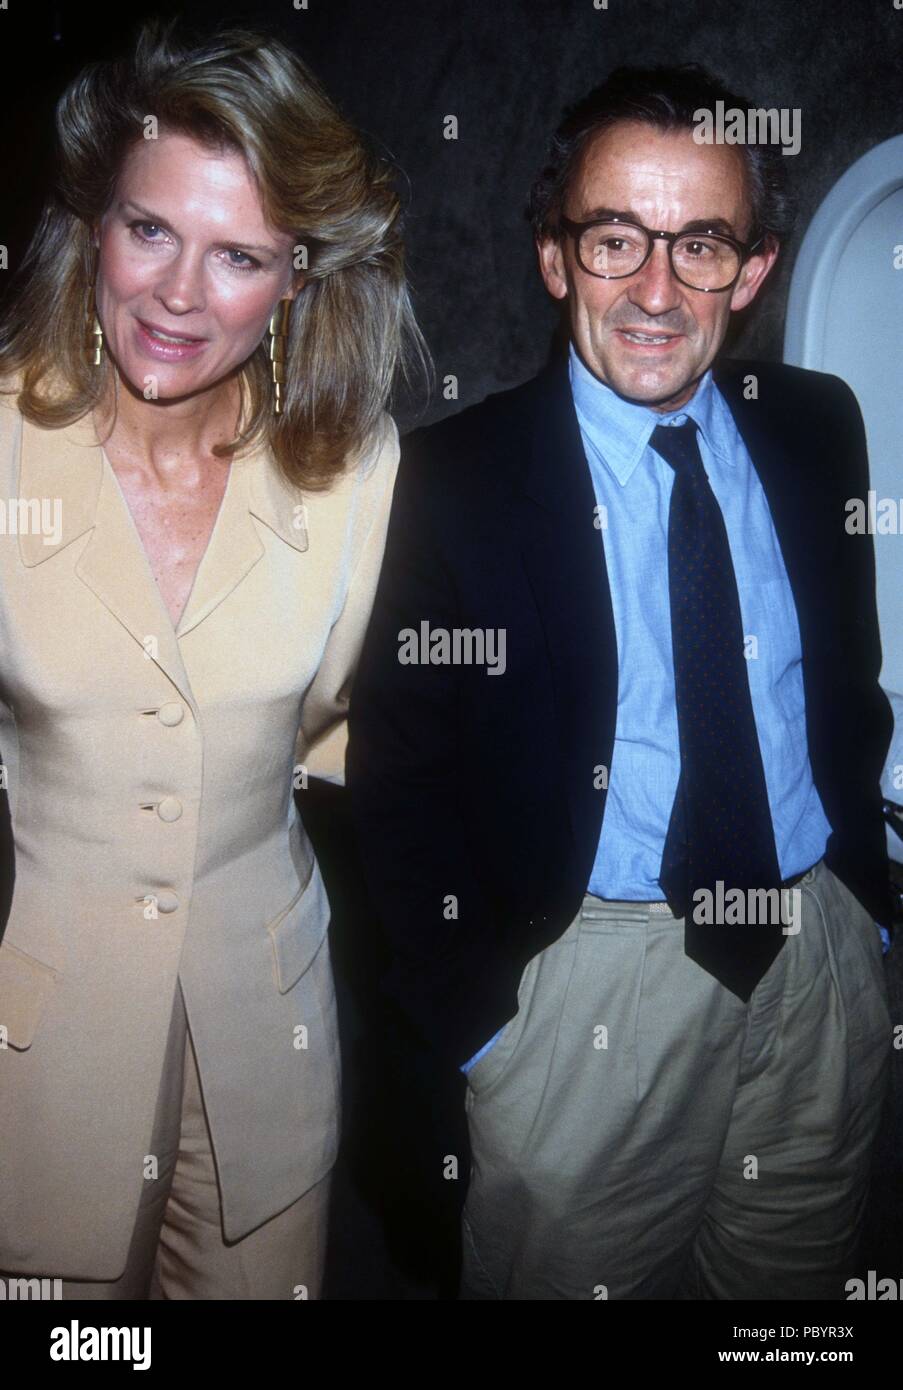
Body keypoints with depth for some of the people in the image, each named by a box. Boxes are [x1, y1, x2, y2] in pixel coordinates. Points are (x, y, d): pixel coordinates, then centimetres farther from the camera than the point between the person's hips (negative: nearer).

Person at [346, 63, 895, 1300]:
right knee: (565, 1274, 13)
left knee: (797, 1281, 22)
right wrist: (468, 1014, -9)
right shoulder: (453, 480, -13)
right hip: (591, 975, -4)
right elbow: (397, 783, -8)